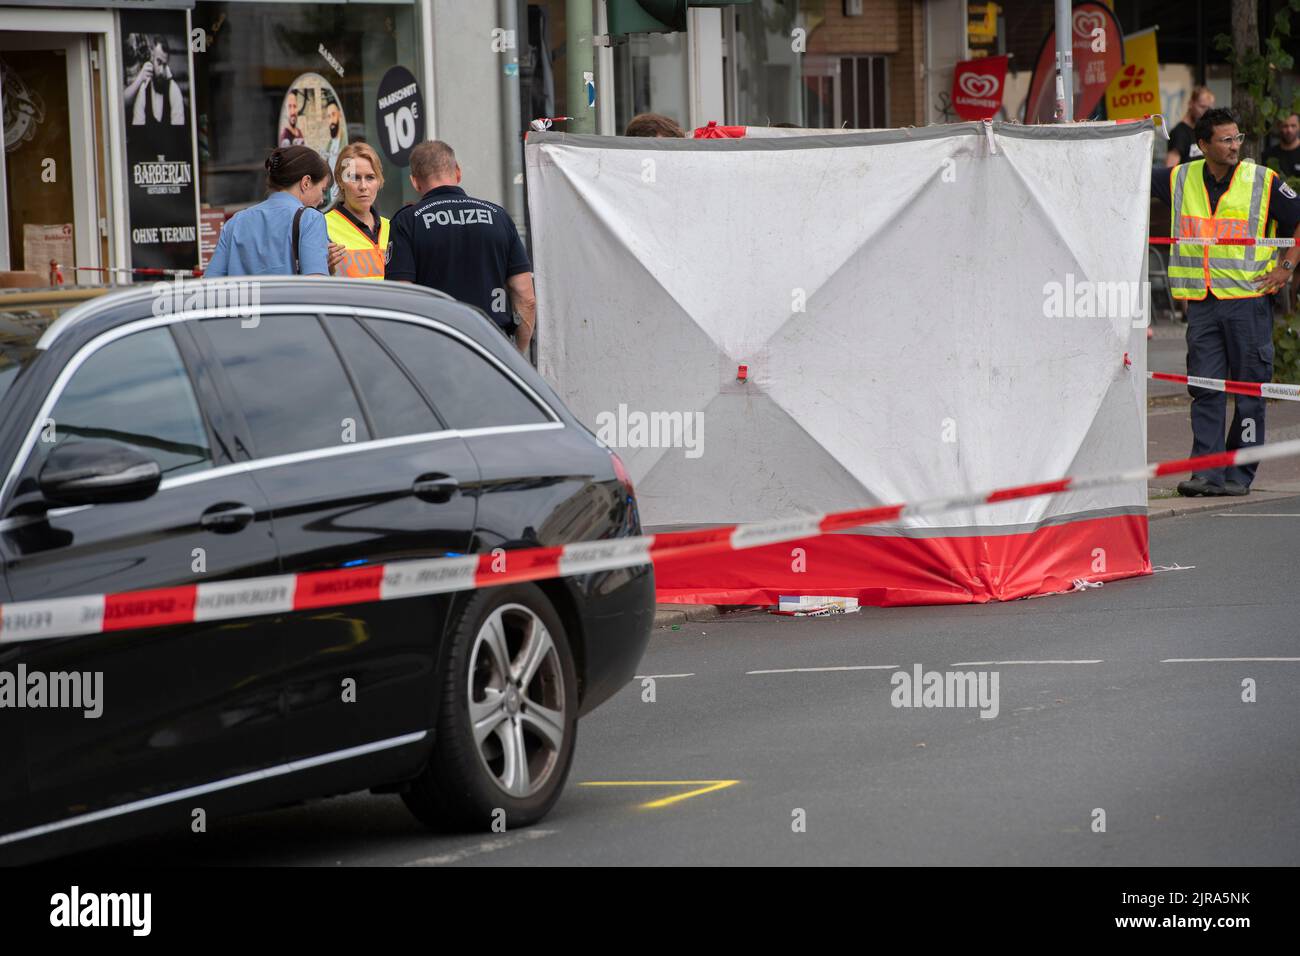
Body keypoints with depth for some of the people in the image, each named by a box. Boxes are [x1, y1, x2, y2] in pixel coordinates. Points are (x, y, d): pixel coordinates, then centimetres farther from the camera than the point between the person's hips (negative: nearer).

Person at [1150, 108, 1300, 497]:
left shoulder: (1264, 181, 0)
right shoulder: (1180, 180, 7)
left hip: (1249, 300, -2)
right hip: (1201, 304, 2)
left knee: (1249, 391, 1)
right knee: (1204, 391, -1)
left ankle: (1239, 475, 7)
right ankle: (1207, 472, 0)